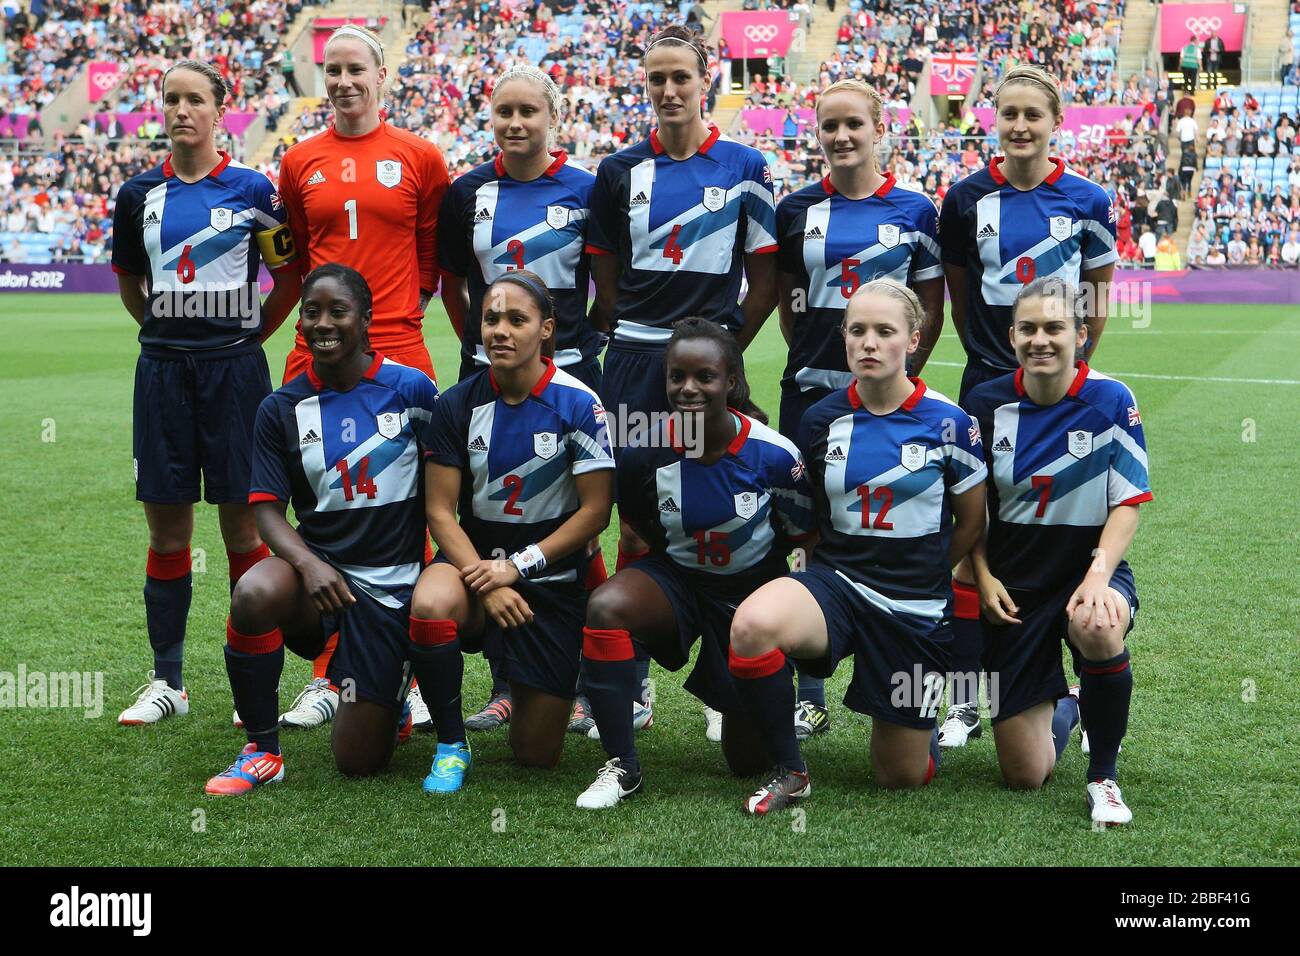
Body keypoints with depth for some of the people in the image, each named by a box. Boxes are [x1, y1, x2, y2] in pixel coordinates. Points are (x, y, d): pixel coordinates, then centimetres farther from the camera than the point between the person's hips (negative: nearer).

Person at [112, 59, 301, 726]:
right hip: (163, 371, 3)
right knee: (166, 530, 6)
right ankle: (166, 681, 15)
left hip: (235, 368, -3)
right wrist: (167, 328, 14)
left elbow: (290, 277, 7)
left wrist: (247, 334, 4)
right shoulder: (139, 194, 7)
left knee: (241, 526, 1)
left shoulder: (251, 189, -1)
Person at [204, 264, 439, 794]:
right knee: (254, 594, -37)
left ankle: (388, 699, 36)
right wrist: (308, 563, -21)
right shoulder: (282, 408, 1)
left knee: (359, 761, -3)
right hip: (319, 566, 2)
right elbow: (267, 508, -2)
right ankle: (261, 749, -13)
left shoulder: (412, 388, -4)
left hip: (393, 581, -1)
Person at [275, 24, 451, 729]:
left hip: (398, 349, -2)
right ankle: (327, 678, 14)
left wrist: (410, 300, 5)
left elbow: (436, 247, 12)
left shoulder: (419, 157, 4)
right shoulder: (300, 163, 11)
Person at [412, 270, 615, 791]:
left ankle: (516, 674, 37)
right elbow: (440, 511, -5)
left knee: (537, 754, 0)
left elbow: (595, 510, -10)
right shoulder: (459, 403, -6)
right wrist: (484, 583, -19)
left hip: (552, 575, -1)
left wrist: (519, 566, -17)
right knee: (430, 606, -38)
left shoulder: (578, 405, -11)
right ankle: (451, 745, -12)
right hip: (474, 557, 1)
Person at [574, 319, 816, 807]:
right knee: (605, 606, -35)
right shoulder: (646, 451, -16)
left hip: (753, 589, -1)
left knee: (749, 759, 2)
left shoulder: (774, 455, -19)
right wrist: (682, 552, -1)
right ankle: (621, 766, -22)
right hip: (677, 578, 1)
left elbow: (804, 536, -4)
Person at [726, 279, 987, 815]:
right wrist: (828, 571, 8)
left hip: (915, 607, -1)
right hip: (835, 583, 1)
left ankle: (919, 722, 44)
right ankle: (789, 772, -13)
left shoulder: (949, 424, -7)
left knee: (902, 776, 5)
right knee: (753, 624, -35)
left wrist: (919, 574, 10)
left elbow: (971, 523, 5)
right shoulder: (821, 421, 0)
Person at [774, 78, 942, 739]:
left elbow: (932, 311, 6)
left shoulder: (914, 211, 3)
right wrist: (809, 356, 6)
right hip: (811, 392, 1)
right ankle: (811, 696, 13)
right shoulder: (797, 210, 7)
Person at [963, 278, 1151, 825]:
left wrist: (1099, 574, -23)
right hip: (1014, 586, 2)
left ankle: (1103, 777, -16)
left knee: (1097, 626, -42)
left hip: (1090, 569, -2)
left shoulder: (1111, 401, -8)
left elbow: (1128, 503, -9)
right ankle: (1059, 708, 40)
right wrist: (982, 576, -5)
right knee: (1025, 776, 0)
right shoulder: (987, 404, -2)